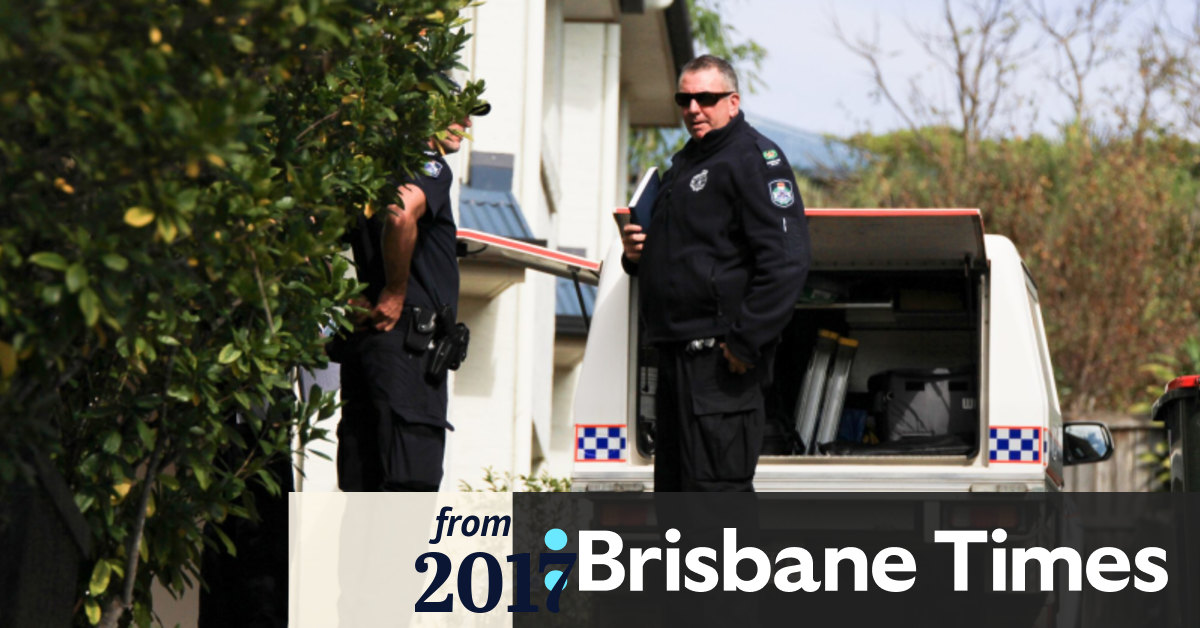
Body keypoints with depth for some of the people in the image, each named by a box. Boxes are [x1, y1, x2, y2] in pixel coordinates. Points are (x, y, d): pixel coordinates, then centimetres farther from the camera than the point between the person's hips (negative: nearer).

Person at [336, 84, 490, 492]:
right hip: (407, 342, -9)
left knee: (364, 485, 8)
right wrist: (396, 292, -15)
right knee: (411, 481, -12)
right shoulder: (430, 167, -7)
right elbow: (401, 216, -27)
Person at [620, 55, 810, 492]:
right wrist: (636, 253, 11)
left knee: (714, 485, -12)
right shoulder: (684, 162, 21)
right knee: (674, 485, 13)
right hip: (679, 353, 10)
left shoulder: (754, 158, -9)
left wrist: (746, 340, -23)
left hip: (721, 358, -10)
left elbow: (785, 262, -19)